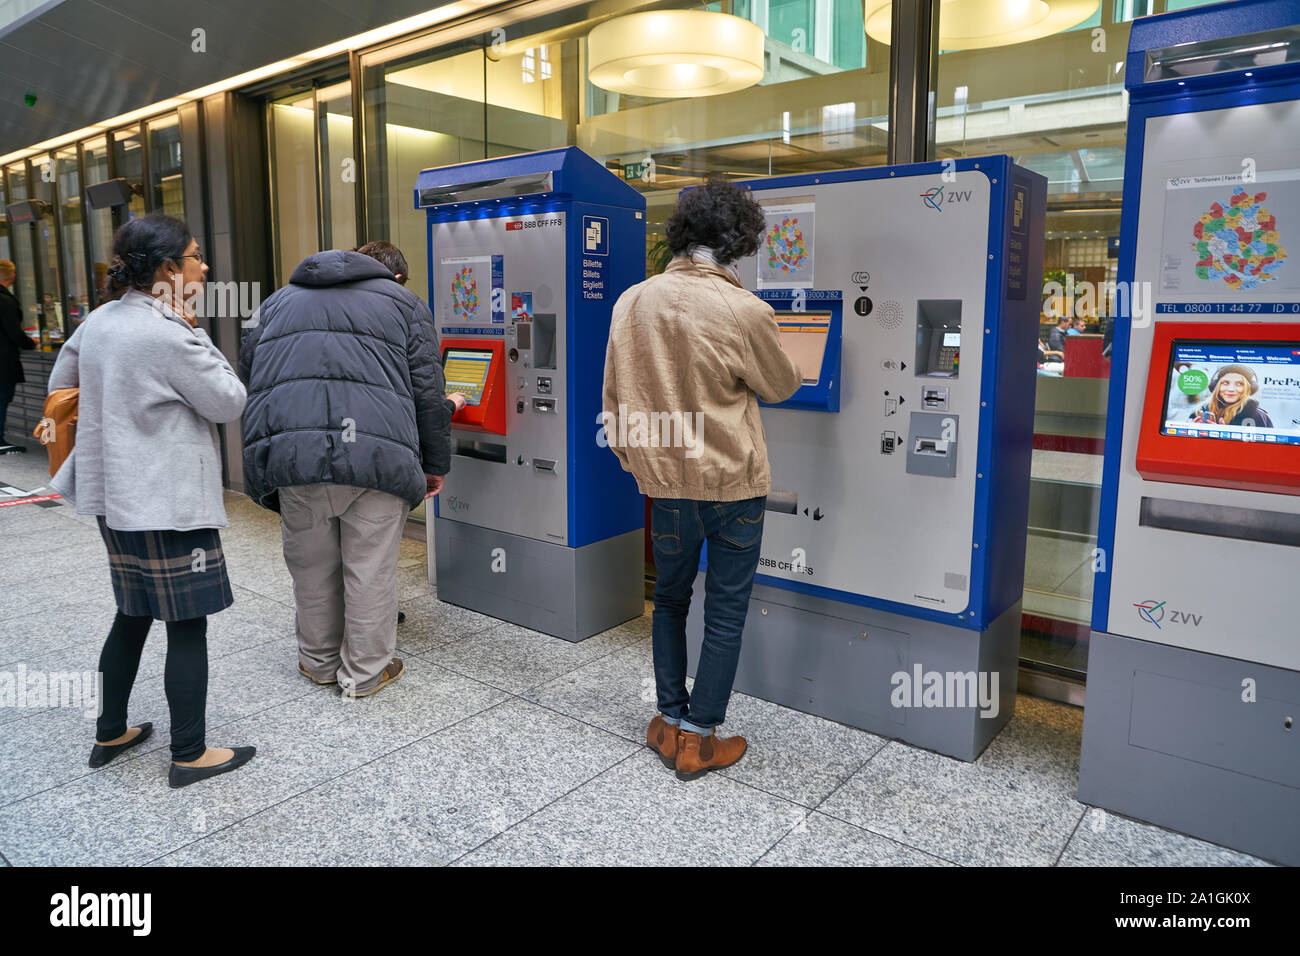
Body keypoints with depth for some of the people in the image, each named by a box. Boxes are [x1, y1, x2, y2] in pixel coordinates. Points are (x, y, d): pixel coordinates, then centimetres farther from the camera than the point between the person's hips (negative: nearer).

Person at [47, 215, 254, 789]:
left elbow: (60, 384, 21)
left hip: (114, 496, 9)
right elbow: (229, 403, -12)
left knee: (133, 616, 21)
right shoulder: (169, 336, -20)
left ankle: (110, 735, 33)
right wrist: (191, 330, -9)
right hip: (169, 504, -9)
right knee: (187, 625, 1)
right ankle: (189, 756, 12)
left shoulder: (99, 321, 8)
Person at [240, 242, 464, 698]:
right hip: (376, 452, -3)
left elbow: (246, 377, 27)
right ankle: (365, 671, 23)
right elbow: (426, 392, 10)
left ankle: (319, 661, 35)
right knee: (370, 570, 9)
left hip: (289, 450, 3)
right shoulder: (404, 302, 18)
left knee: (312, 566, 18)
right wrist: (435, 464, 18)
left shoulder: (279, 300, 29)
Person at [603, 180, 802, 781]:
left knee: (670, 598, 20)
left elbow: (614, 401, 4)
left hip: (666, 480, 4)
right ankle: (699, 739, 18)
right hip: (734, 482, -4)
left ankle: (670, 721, 28)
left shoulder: (632, 302, -2)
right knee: (725, 611, 9)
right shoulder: (745, 312, -16)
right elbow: (781, 387, 1)